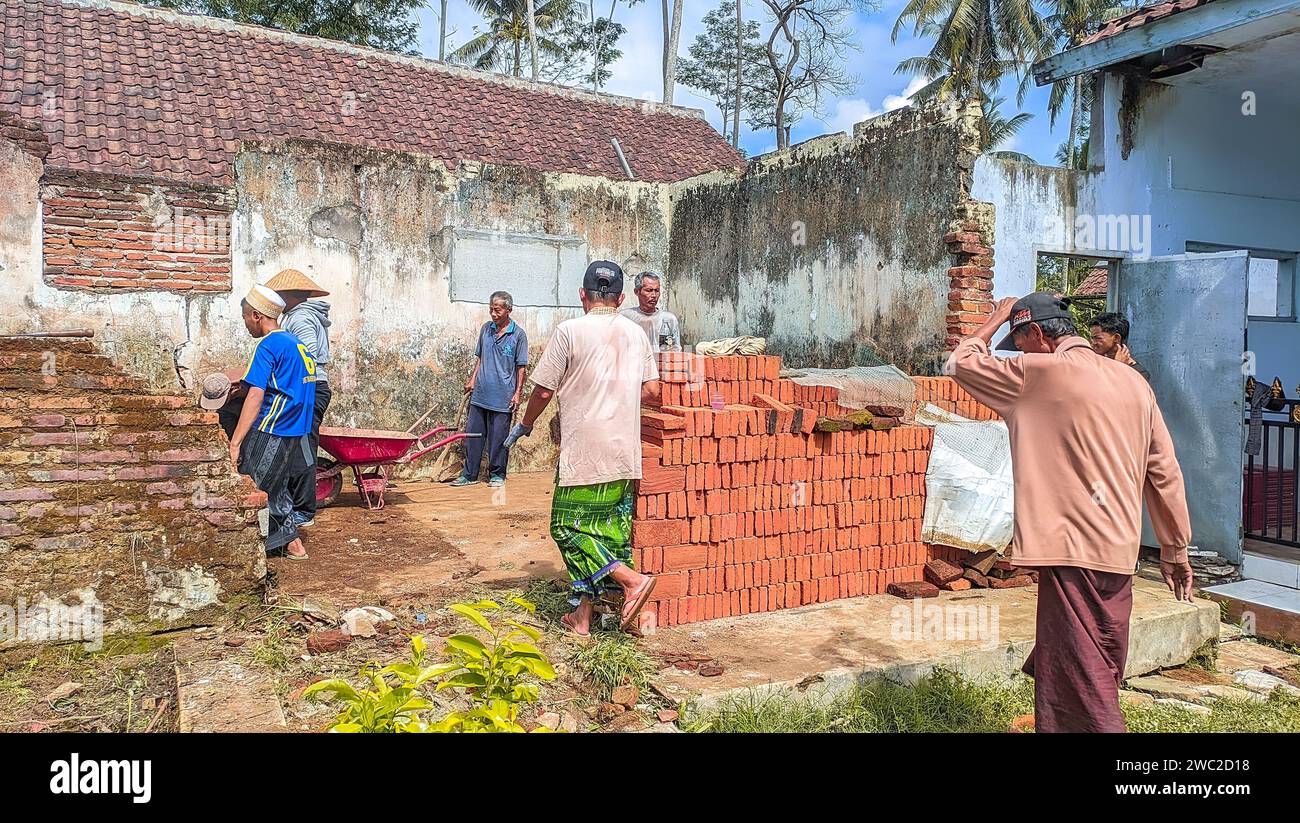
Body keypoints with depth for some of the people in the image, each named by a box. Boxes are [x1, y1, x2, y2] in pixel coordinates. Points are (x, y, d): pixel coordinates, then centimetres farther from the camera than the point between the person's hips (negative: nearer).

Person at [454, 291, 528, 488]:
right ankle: (469, 475, 16)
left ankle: (497, 474, 16)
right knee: (472, 434, 7)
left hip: (502, 397, -5)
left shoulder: (518, 334, -5)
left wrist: (518, 393, -7)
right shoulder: (486, 329, 9)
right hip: (479, 394, 5)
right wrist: (472, 380, 11)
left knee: (498, 438, 3)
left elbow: (521, 367, -3)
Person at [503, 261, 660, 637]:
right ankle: (582, 614, 15)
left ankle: (632, 579, -7)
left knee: (570, 527, 5)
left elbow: (544, 390, -4)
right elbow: (651, 391, 9)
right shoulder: (636, 333, 8)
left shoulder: (569, 331, -6)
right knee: (608, 531, 10)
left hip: (584, 451, -6)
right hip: (625, 454, 6)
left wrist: (524, 426, 14)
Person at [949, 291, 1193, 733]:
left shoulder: (1038, 373, -11)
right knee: (1101, 676, 19)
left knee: (1081, 684, -1)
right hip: (1120, 552, 8)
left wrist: (996, 317, 17)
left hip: (1073, 551, -8)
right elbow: (1164, 470, 12)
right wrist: (1174, 548, 19)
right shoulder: (1132, 380, 10)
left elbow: (961, 362, 2)